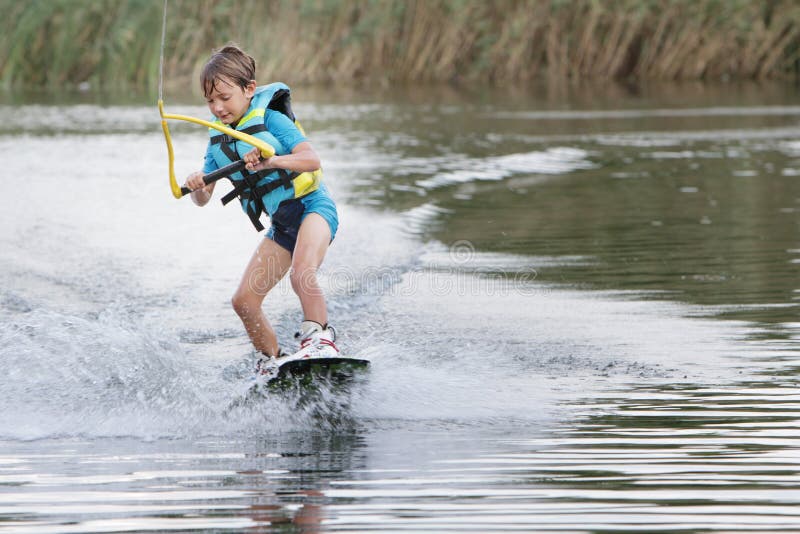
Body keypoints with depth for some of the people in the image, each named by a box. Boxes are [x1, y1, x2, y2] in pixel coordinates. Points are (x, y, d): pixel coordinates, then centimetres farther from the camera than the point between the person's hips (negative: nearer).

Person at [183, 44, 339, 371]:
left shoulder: (270, 119, -13)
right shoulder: (218, 140, 6)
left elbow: (312, 160, -25)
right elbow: (203, 199, 5)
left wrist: (270, 162, -41)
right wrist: (196, 187, -19)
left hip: (312, 207, -8)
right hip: (281, 224, 8)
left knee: (301, 274, -35)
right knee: (244, 301, 2)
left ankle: (319, 337, -24)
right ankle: (272, 360, 18)